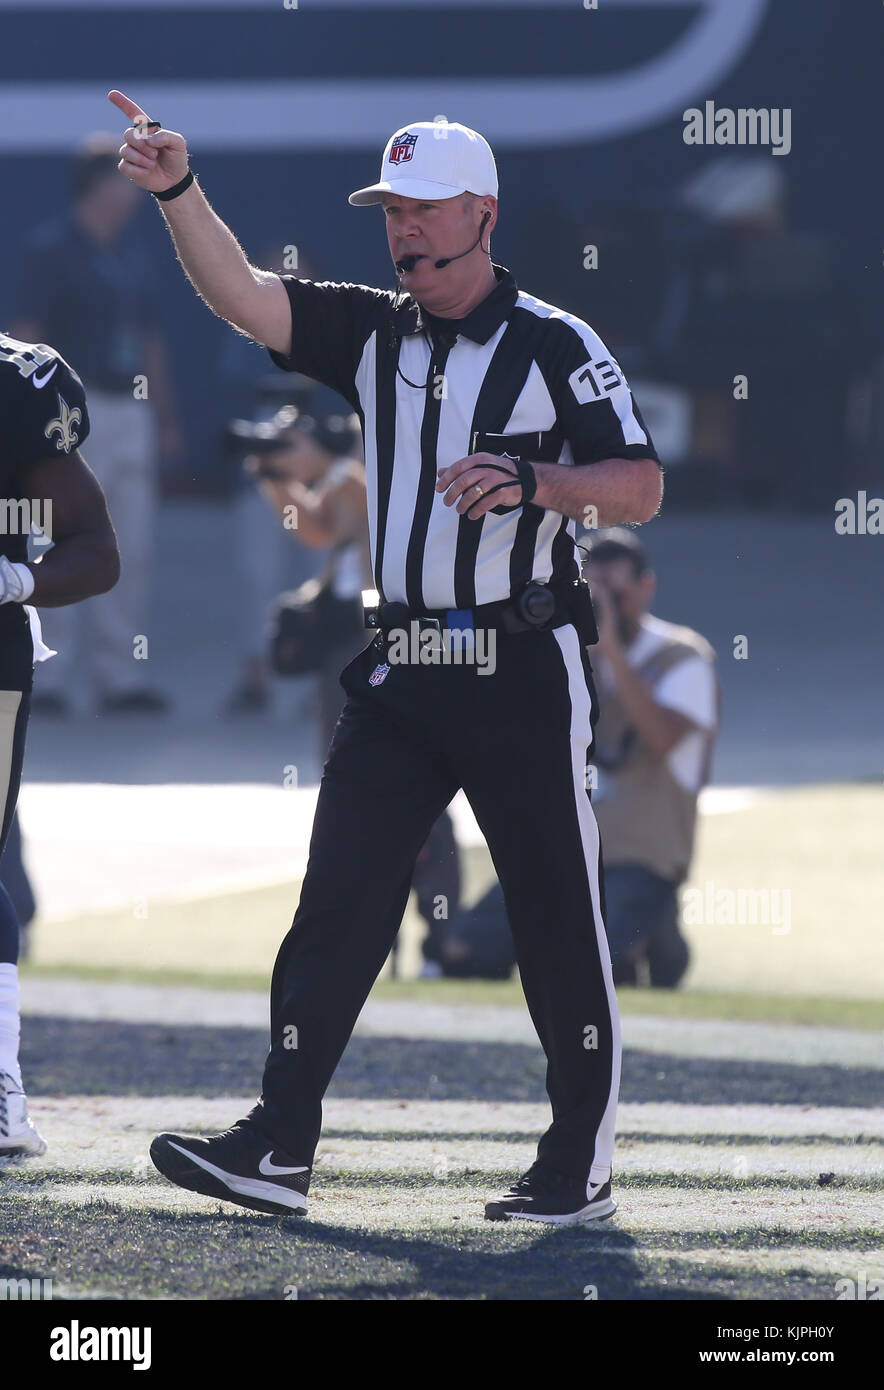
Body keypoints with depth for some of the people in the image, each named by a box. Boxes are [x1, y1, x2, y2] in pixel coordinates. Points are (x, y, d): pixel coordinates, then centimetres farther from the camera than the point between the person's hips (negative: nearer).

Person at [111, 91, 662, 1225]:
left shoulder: (554, 345, -4)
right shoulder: (371, 333, 9)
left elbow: (641, 489, -9)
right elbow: (242, 295, -4)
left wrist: (530, 480, -26)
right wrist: (177, 193, -19)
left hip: (524, 672, -5)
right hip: (401, 670, 5)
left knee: (556, 918, 0)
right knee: (338, 898, -3)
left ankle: (583, 1163, 9)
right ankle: (279, 1150, -5)